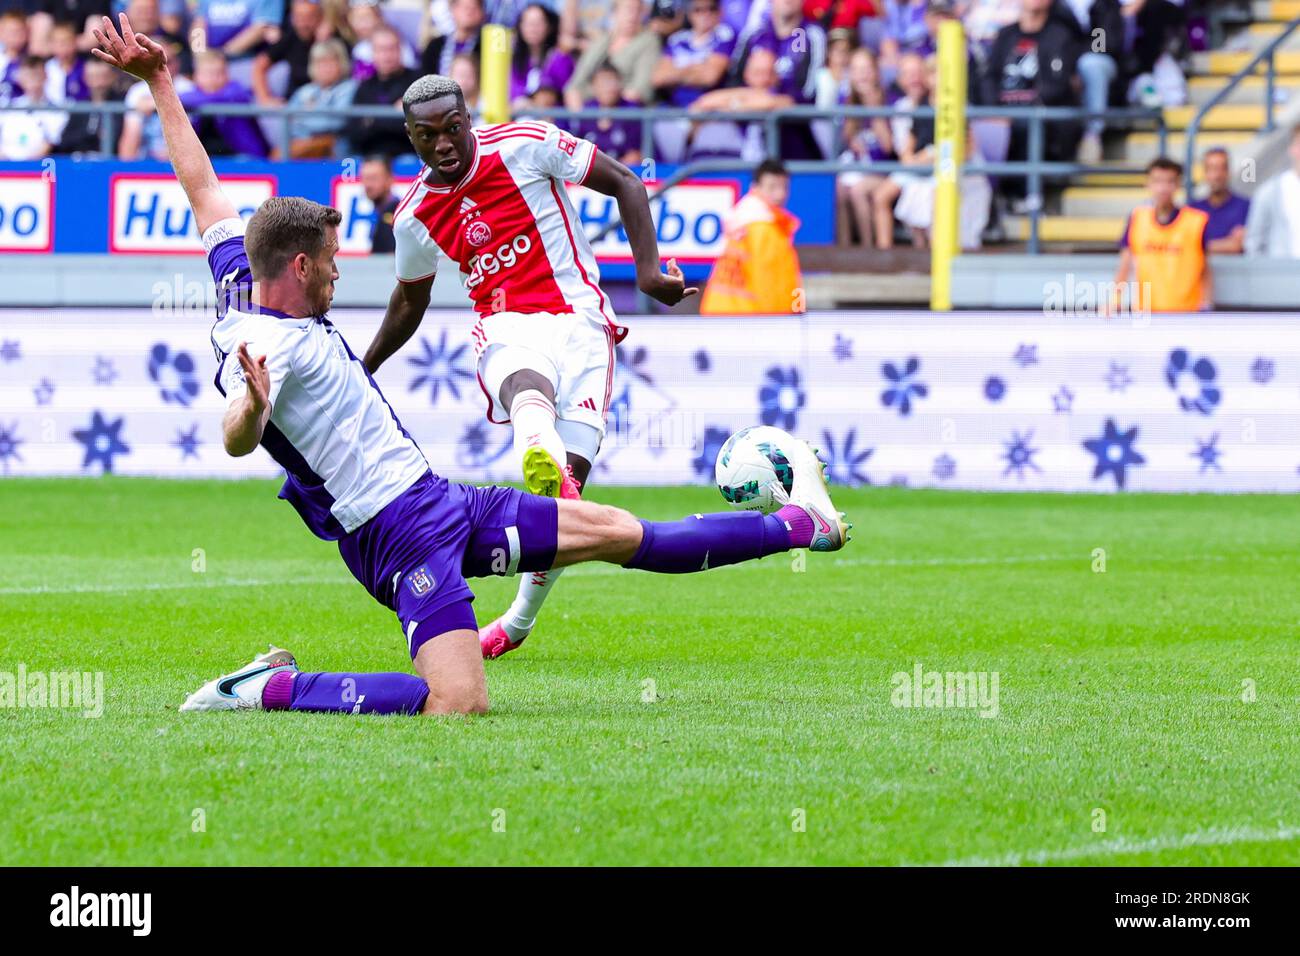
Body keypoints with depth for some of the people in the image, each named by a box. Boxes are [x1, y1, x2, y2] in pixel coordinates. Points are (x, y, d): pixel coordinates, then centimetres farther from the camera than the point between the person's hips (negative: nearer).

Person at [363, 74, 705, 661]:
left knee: (570, 484, -15)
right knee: (530, 390, -39)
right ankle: (542, 464, -76)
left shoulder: (526, 146, -3)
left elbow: (624, 183, 4)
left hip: (577, 321, -2)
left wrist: (648, 271, -6)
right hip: (505, 329, 2)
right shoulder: (417, 217, 10)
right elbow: (409, 305, 29)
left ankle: (521, 619, 5)